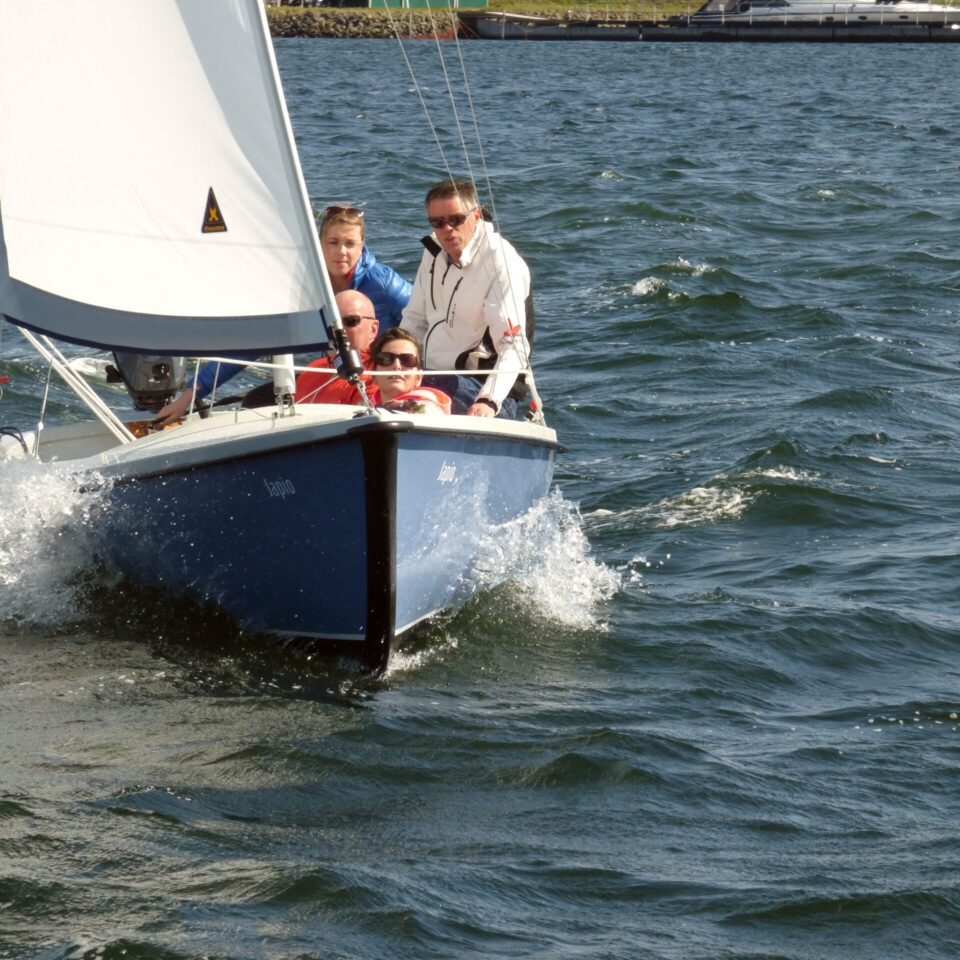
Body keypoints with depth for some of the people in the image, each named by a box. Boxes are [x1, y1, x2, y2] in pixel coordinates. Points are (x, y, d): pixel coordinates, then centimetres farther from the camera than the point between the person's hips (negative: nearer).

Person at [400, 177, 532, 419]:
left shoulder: (502, 264, -13)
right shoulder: (435, 250, 12)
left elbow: (514, 347, -23)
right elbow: (415, 320, 22)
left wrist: (489, 401, -38)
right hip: (435, 379, 8)